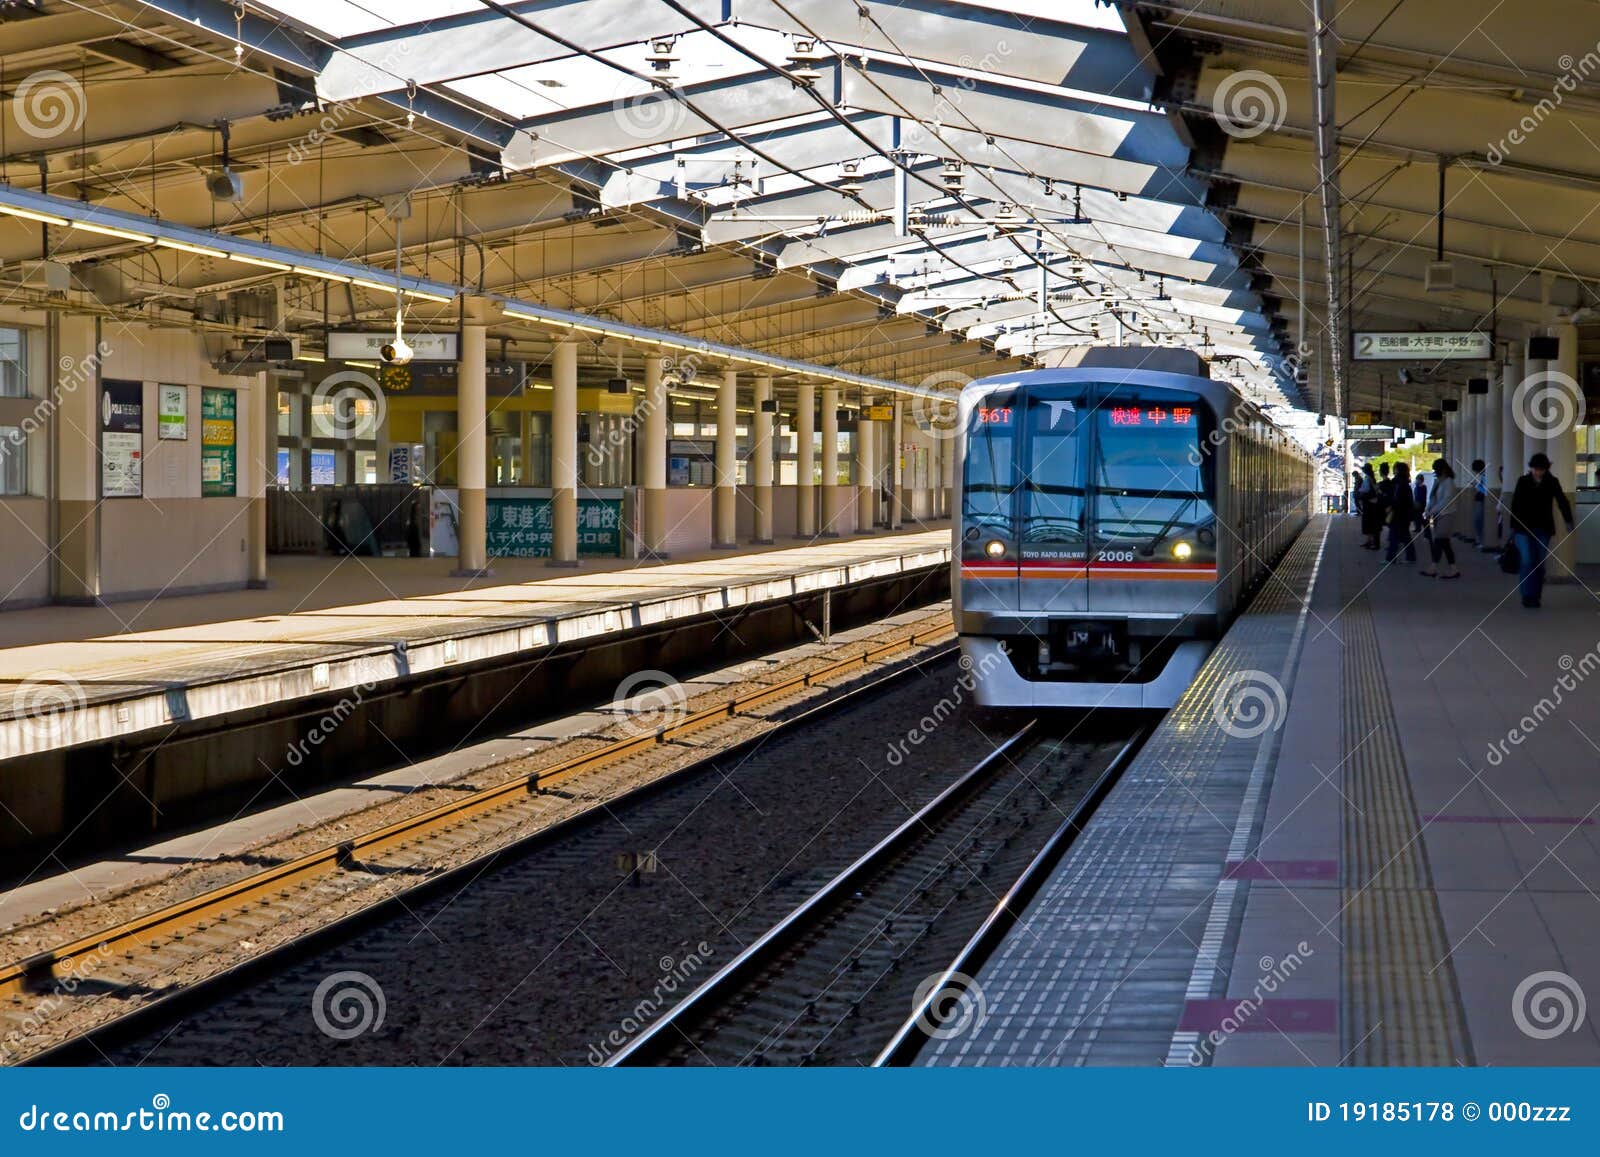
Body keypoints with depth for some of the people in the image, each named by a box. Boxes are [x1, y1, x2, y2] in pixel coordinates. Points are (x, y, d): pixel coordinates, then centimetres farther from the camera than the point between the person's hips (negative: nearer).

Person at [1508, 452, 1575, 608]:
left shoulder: (1552, 482, -1)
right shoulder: (1523, 481, -1)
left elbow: (1562, 501, -10)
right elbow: (1515, 504, 5)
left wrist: (1568, 521, -22)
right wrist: (1513, 525, 7)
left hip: (1543, 529, 1)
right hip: (1524, 528, -1)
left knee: (1540, 563, 4)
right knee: (1528, 562, -10)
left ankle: (1535, 596, 13)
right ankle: (1527, 595, -6)